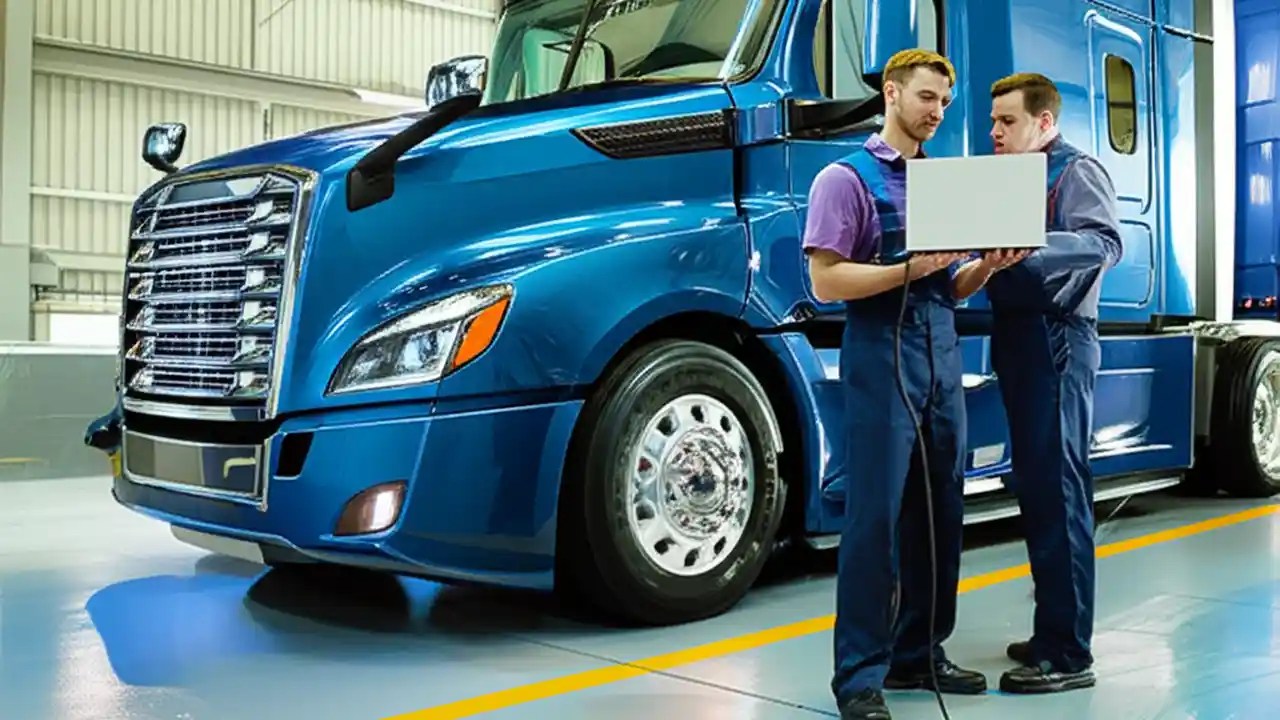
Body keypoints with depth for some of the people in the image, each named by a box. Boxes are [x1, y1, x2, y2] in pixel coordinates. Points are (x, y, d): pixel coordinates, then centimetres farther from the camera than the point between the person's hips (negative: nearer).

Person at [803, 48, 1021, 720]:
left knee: (939, 515, 11)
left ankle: (919, 653, 24)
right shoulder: (846, 178, -3)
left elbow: (949, 289, 17)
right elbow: (826, 281, -12)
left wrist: (987, 263, -2)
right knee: (874, 519, -6)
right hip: (881, 364, -7)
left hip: (943, 363, 7)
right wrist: (912, 268, -19)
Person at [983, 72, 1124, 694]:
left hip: (1057, 339, -9)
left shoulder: (1076, 170, -5)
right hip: (1019, 338, 9)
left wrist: (1030, 245, -35)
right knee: (1033, 488, 13)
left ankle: (1068, 653, -3)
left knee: (1058, 490, -8)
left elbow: (1106, 241, -21)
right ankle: (1051, 632, 24)